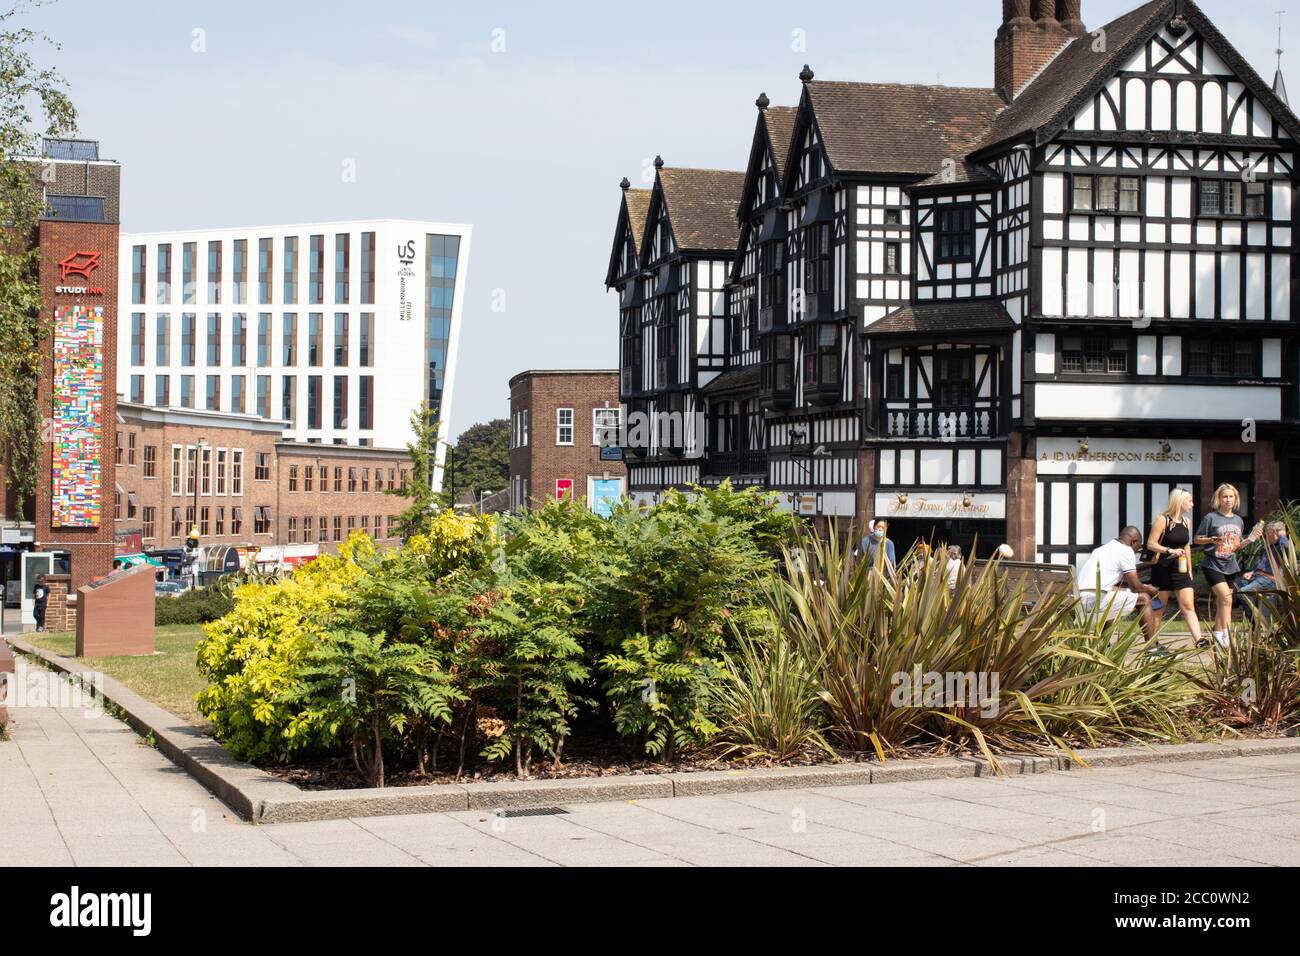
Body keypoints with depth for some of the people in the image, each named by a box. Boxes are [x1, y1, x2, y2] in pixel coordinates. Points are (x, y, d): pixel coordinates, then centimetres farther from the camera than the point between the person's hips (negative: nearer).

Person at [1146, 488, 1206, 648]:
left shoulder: (1187, 521, 10)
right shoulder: (1162, 520, -10)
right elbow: (1150, 544, -13)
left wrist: (1189, 570, 18)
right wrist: (1170, 551, -25)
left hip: (1180, 570, 5)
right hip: (1163, 569, -5)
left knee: (1188, 605, -5)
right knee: (1159, 607, 4)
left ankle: (1199, 640, -14)